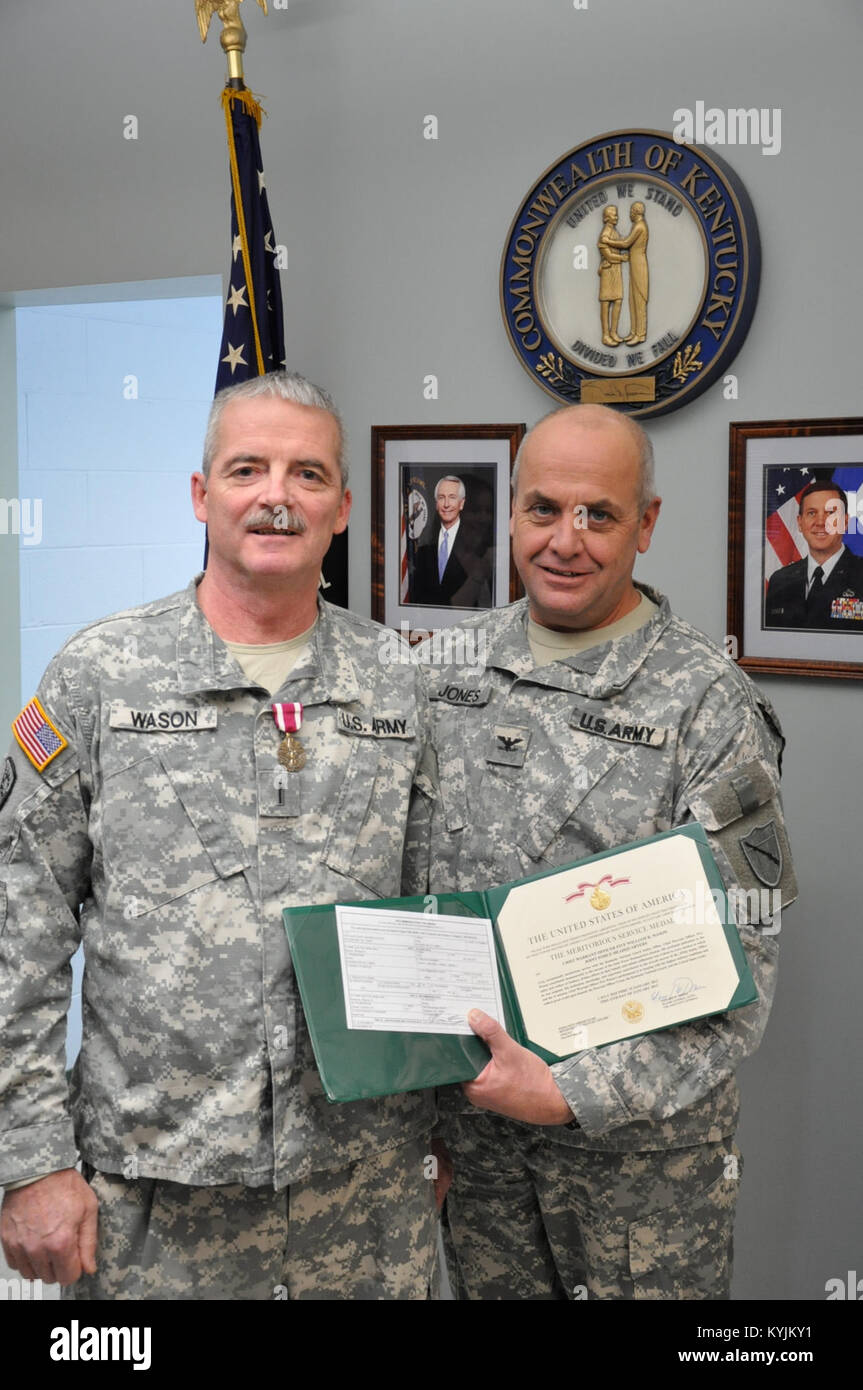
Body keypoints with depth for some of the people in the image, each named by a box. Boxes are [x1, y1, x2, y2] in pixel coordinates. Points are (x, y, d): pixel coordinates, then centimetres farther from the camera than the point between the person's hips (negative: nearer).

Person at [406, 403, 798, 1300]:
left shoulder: (708, 705, -13)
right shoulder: (451, 664, 2)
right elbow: (397, 874, 10)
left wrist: (572, 1091, -23)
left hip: (640, 1133, -4)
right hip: (470, 1115, 4)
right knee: (487, 1288, 19)